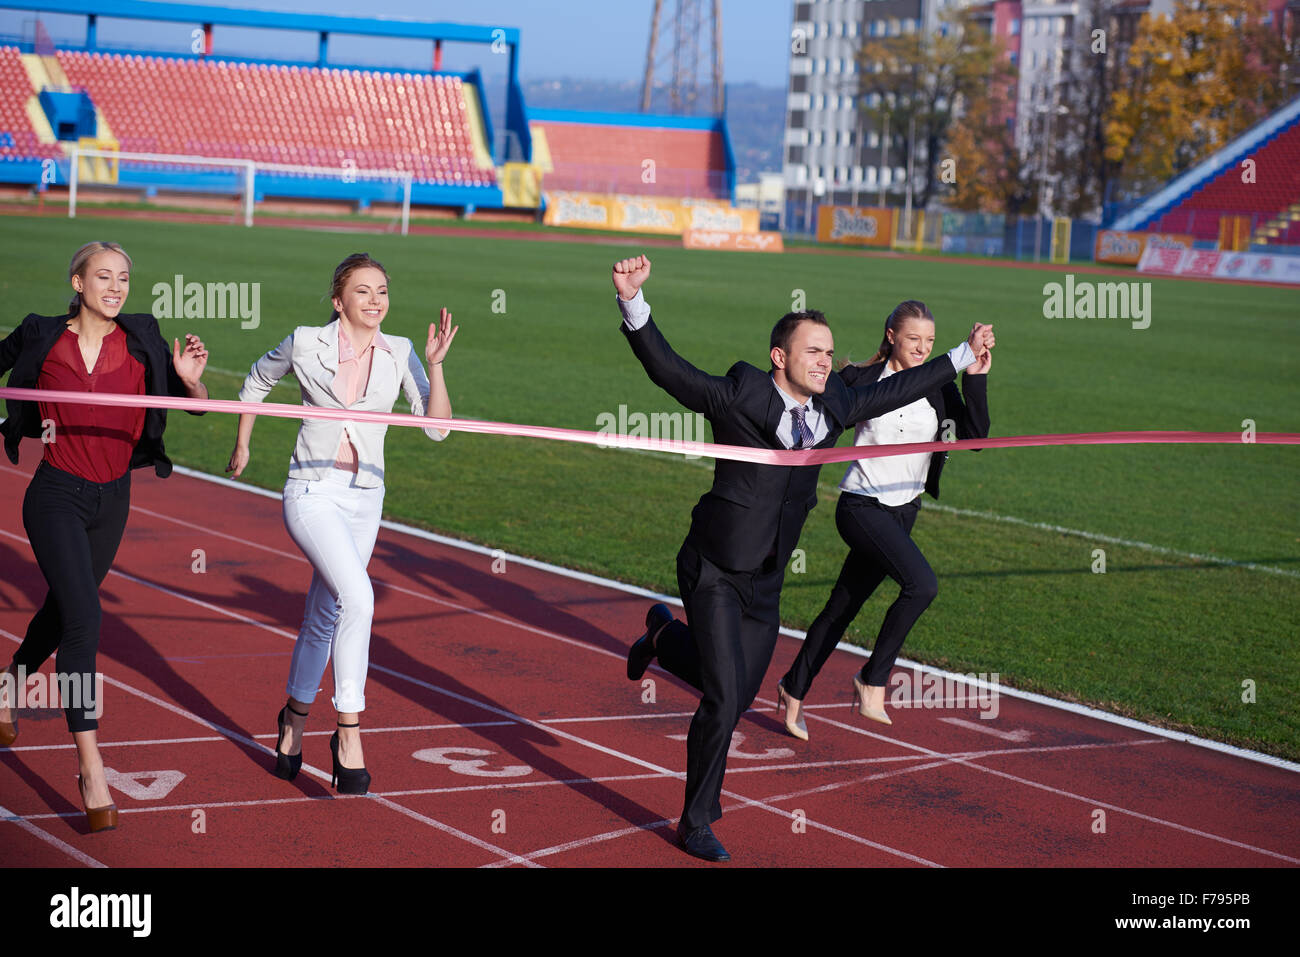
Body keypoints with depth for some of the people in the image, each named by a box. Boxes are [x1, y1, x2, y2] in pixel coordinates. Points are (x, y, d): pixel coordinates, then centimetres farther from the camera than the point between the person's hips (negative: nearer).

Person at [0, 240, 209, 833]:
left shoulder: (142, 340, -3)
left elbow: (196, 407, -2)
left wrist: (190, 379, -22)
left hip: (112, 500, 4)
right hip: (56, 498, -4)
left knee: (63, 608, 22)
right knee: (83, 616, -18)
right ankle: (90, 767, -18)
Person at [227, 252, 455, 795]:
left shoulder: (399, 354, 2)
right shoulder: (305, 344, -5)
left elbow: (437, 428, -4)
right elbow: (258, 380, 15)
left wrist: (435, 365, -15)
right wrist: (241, 446, 19)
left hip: (364, 500, 4)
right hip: (312, 492, -4)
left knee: (324, 617, 15)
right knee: (358, 596, -26)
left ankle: (295, 716, 38)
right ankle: (349, 730, -22)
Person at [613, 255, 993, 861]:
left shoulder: (834, 406, 2)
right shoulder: (737, 397, -16)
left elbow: (893, 391, 17)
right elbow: (666, 368, -22)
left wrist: (961, 357, 25)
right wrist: (632, 301, -37)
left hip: (765, 581, 6)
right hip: (715, 571, -6)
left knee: (738, 695, 16)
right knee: (724, 699, -12)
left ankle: (666, 637, 46)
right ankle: (696, 824, 6)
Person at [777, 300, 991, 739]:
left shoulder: (938, 388, 4)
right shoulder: (861, 380, -6)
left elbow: (975, 435, -7)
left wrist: (976, 380, -16)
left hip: (902, 512, 5)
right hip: (862, 507, -5)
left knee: (843, 607, 13)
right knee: (921, 583, -25)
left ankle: (794, 688, 30)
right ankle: (873, 678, -10)